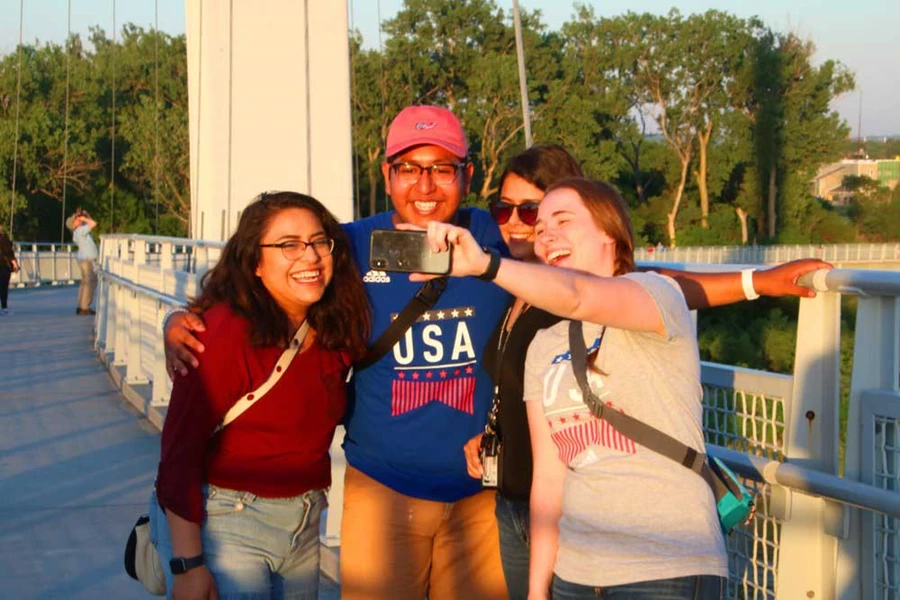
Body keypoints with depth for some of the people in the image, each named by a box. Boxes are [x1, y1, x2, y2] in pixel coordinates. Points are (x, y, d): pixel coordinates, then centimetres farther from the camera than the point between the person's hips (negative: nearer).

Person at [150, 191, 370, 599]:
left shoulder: (333, 332, 2)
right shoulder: (227, 329, -19)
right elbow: (180, 448, -20)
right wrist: (187, 565, -21)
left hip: (303, 526, 7)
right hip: (223, 525, -7)